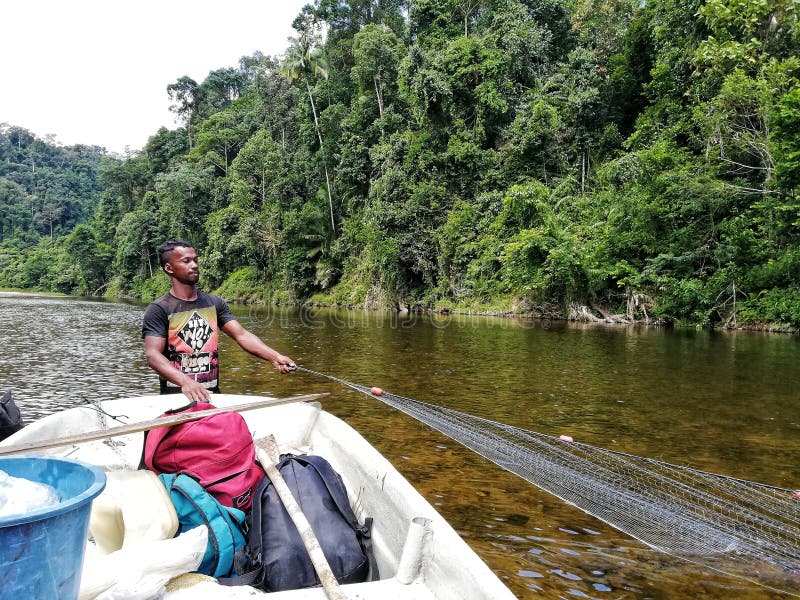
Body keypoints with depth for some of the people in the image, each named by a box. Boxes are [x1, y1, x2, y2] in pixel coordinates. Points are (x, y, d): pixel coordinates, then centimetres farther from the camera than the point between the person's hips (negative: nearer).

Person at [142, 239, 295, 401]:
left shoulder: (214, 303, 12)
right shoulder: (159, 309, -2)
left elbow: (242, 335, 2)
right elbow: (153, 355, -13)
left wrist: (274, 357, -16)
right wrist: (185, 381, -32)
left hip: (212, 394, 4)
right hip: (174, 398, -3)